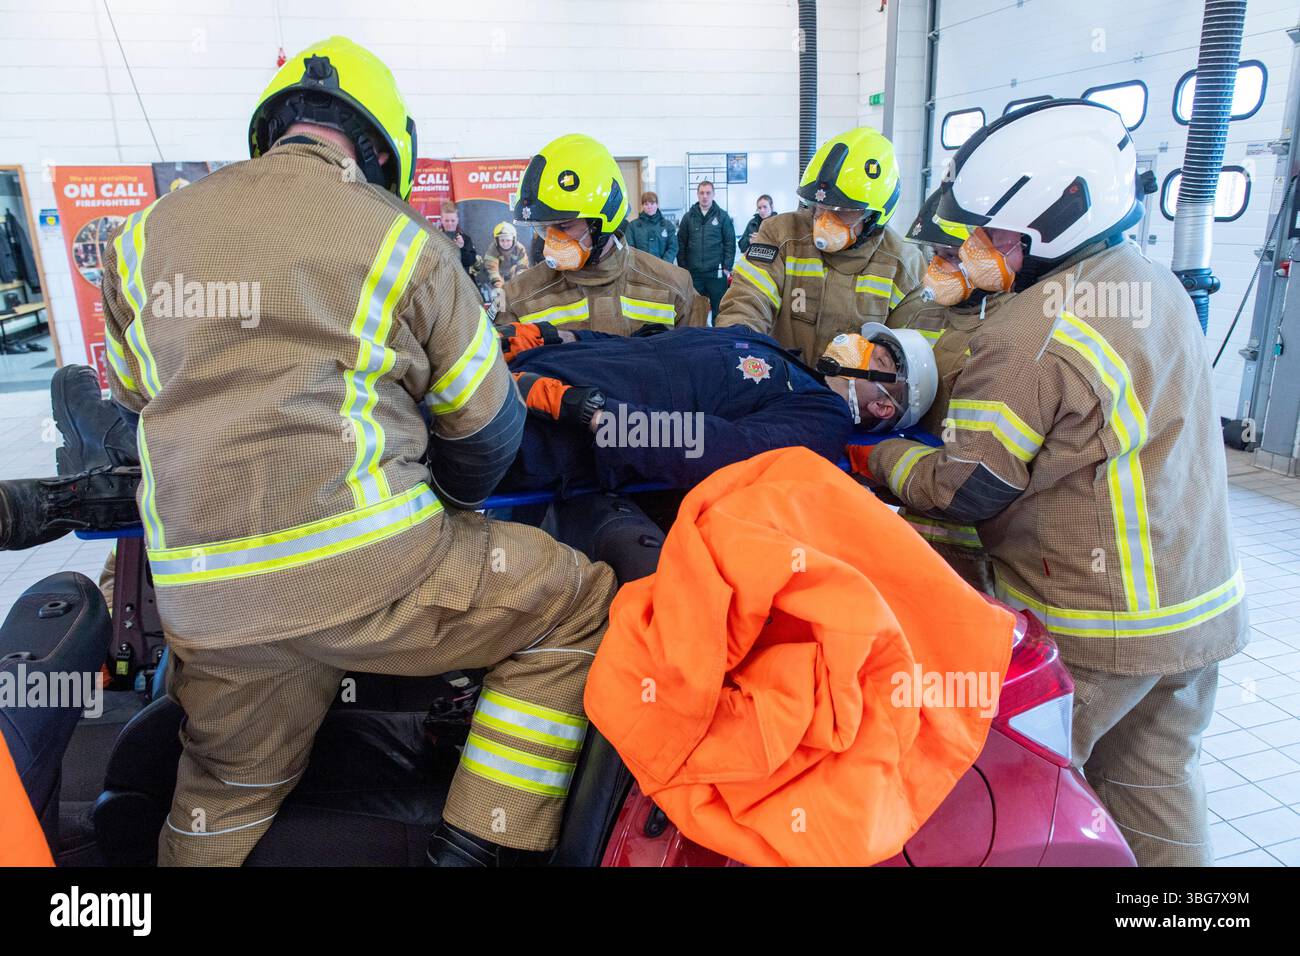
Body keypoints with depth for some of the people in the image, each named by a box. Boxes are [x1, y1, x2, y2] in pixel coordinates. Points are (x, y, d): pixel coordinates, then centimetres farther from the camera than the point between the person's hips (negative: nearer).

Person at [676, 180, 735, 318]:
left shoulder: (722, 216, 2)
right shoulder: (689, 217, 8)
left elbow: (730, 243, 1)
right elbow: (681, 244, 9)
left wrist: (727, 268, -5)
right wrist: (682, 268, 3)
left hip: (716, 272, -2)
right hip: (693, 272, 2)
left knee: (718, 309, 2)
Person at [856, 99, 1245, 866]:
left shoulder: (1032, 336, -24)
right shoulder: (1157, 285, 5)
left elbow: (965, 490, -19)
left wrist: (883, 457, 0)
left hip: (1093, 629, -8)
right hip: (1199, 603, 9)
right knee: (1158, 781, 22)